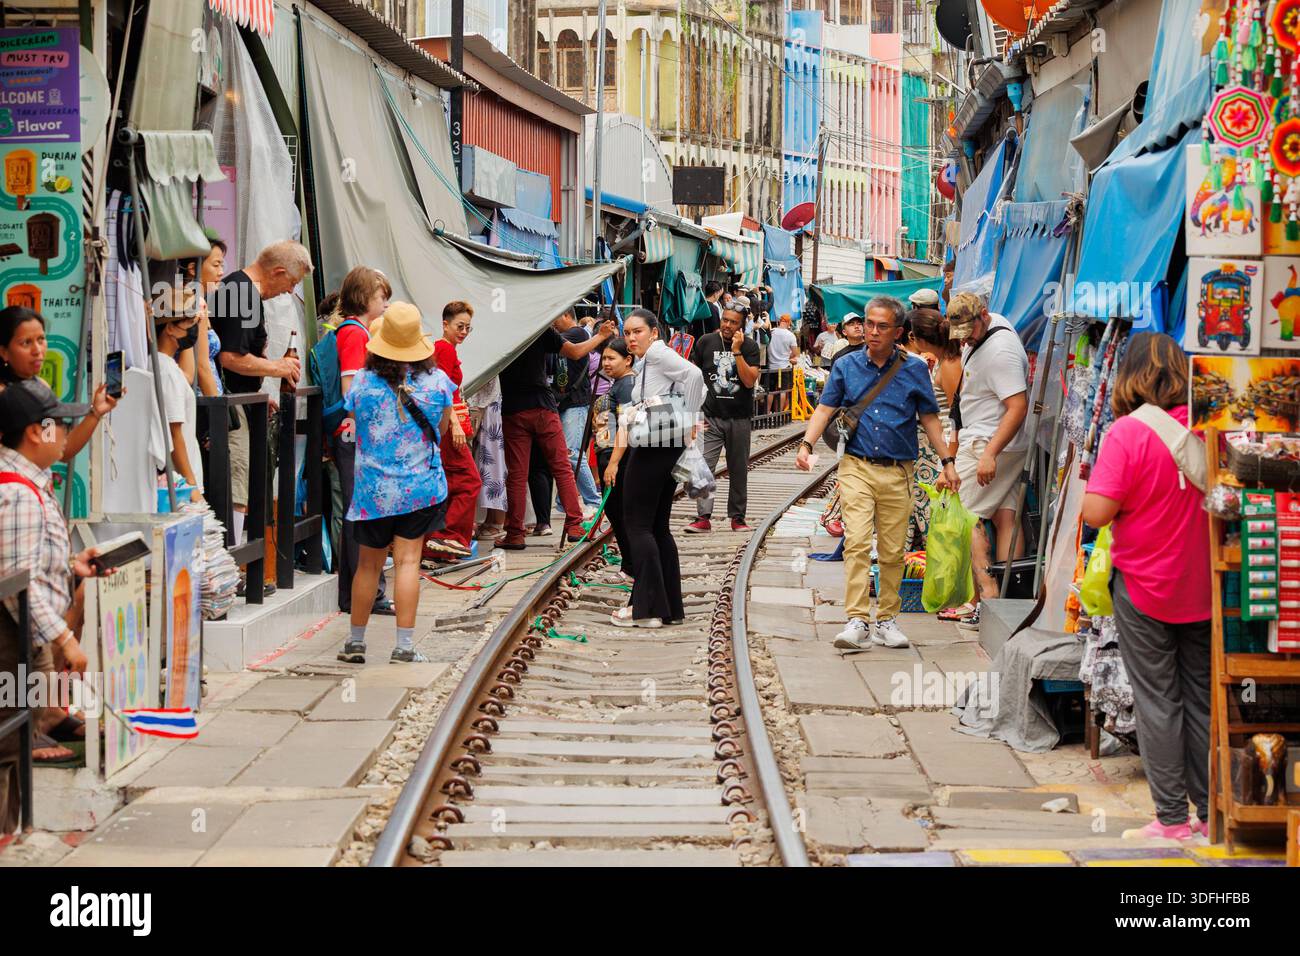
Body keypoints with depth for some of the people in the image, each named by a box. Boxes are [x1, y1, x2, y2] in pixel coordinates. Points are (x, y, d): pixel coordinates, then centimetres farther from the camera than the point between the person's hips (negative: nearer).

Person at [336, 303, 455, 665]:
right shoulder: (437, 381, -7)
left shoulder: (362, 382, -9)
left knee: (369, 564, 12)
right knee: (407, 561, -1)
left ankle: (356, 642, 22)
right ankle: (404, 647, -2)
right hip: (422, 486, -1)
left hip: (374, 489, 1)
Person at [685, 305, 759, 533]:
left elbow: (750, 381, -11)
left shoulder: (749, 346, -1)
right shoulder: (706, 342, 2)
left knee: (738, 469, 7)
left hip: (739, 418, 0)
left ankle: (737, 517, 17)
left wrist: (736, 351, -17)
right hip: (711, 417, 0)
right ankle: (703, 517, -9)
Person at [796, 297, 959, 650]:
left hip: (898, 472, 1)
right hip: (856, 467, -1)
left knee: (893, 551, 5)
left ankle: (887, 619, 17)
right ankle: (857, 621, -17)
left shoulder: (915, 369, 6)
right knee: (857, 543, -14)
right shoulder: (846, 366, 6)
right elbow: (825, 409, 5)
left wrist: (947, 462, 5)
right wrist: (806, 444, -11)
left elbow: (929, 419, 10)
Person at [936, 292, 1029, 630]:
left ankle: (987, 593, -16)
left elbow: (1018, 406, -28)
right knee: (1005, 515, 6)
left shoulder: (1000, 352, -23)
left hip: (989, 444, -10)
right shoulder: (986, 329, 9)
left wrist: (990, 453, -32)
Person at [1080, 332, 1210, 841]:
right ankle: (1210, 811, 19)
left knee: (1157, 700, 5)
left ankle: (1171, 817, 7)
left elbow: (1096, 513, -21)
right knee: (1203, 696, 14)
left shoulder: (1128, 432, -17)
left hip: (1144, 585, -4)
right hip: (1203, 587, 4)